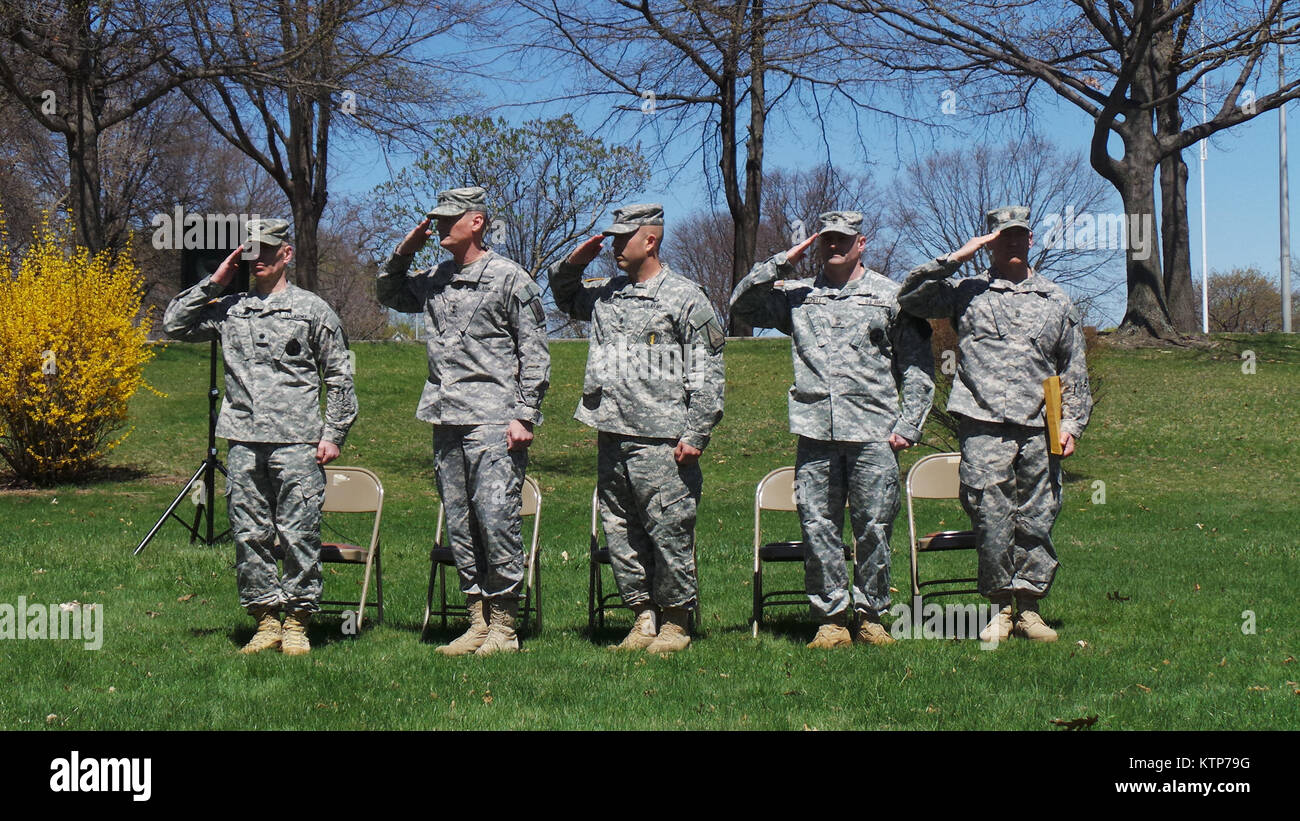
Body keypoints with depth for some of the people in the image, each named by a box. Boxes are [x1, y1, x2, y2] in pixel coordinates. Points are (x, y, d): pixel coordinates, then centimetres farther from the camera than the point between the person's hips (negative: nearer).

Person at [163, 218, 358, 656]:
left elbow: (339, 377, 6)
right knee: (248, 535, 4)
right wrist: (213, 283, 7)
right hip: (244, 442, 4)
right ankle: (266, 620, 14)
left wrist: (333, 434, -1)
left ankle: (297, 623, 6)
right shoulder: (229, 309, 14)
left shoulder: (312, 309, 6)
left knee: (299, 534, -3)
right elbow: (174, 324, 12)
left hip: (296, 442, -3)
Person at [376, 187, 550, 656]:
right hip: (446, 422, 7)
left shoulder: (509, 279, -2)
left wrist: (525, 415, -11)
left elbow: (534, 354, -4)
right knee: (459, 525, 7)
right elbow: (389, 295, 33)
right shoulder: (435, 281, 16)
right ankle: (477, 623, 14)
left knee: (496, 518, -10)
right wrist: (403, 253, 15)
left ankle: (503, 626, -2)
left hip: (494, 422, -7)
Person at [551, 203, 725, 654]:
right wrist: (573, 264, 16)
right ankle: (643, 615, 18)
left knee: (668, 531, -3)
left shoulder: (685, 297, -3)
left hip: (661, 441, -7)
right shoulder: (606, 294, 16)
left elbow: (706, 373, -5)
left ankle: (676, 621, 8)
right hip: (612, 436, 7)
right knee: (620, 532, 9)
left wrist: (695, 434, -11)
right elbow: (566, 299, 37)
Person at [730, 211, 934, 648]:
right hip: (815, 433, 2)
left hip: (874, 433, -2)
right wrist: (781, 263, 3)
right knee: (817, 526, 0)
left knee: (874, 526, 0)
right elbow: (742, 303, 9)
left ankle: (871, 615, 12)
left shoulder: (890, 296, 9)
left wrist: (909, 426, 0)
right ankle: (832, 618, 8)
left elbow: (917, 368, 9)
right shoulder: (797, 295, 15)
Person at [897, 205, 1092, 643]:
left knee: (1037, 520, 3)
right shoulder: (967, 292, 10)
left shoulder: (1056, 300, 18)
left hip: (1040, 430, 2)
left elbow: (1074, 372, 20)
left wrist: (1071, 423, 10)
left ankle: (1030, 606, 13)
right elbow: (910, 297, -1)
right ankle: (1001, 607, 6)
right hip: (984, 428, -2)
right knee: (991, 520, -6)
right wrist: (955, 258, -3)